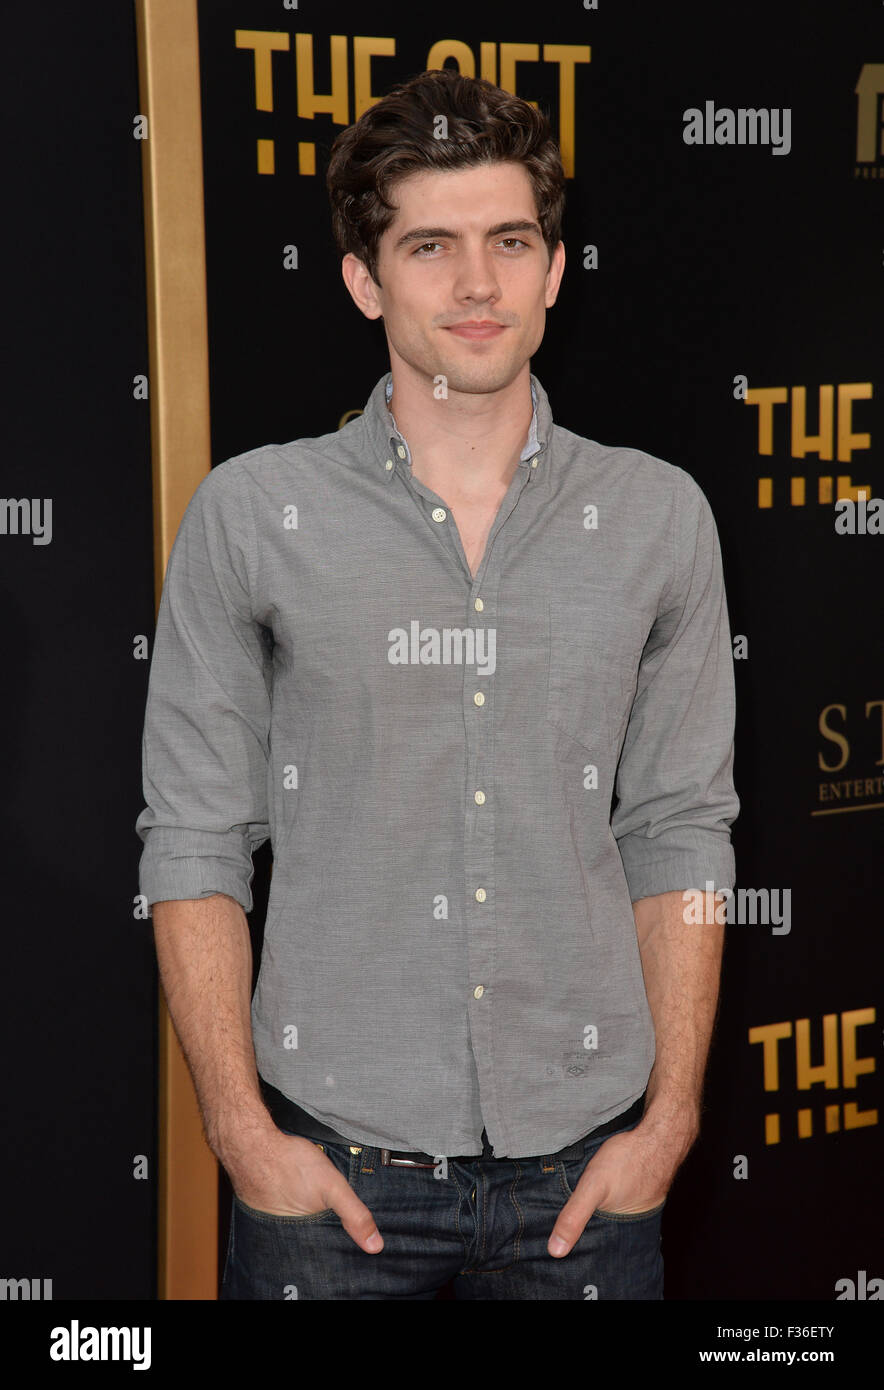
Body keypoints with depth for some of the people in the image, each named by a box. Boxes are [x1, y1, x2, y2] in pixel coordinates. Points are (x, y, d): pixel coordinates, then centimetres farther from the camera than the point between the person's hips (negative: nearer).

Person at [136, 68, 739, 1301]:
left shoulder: (658, 518, 3)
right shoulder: (251, 514, -2)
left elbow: (680, 838, 4)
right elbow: (195, 843, -1)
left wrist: (669, 1120, -1)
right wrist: (243, 1130, -6)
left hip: (583, 1162, 1)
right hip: (330, 1161, -1)